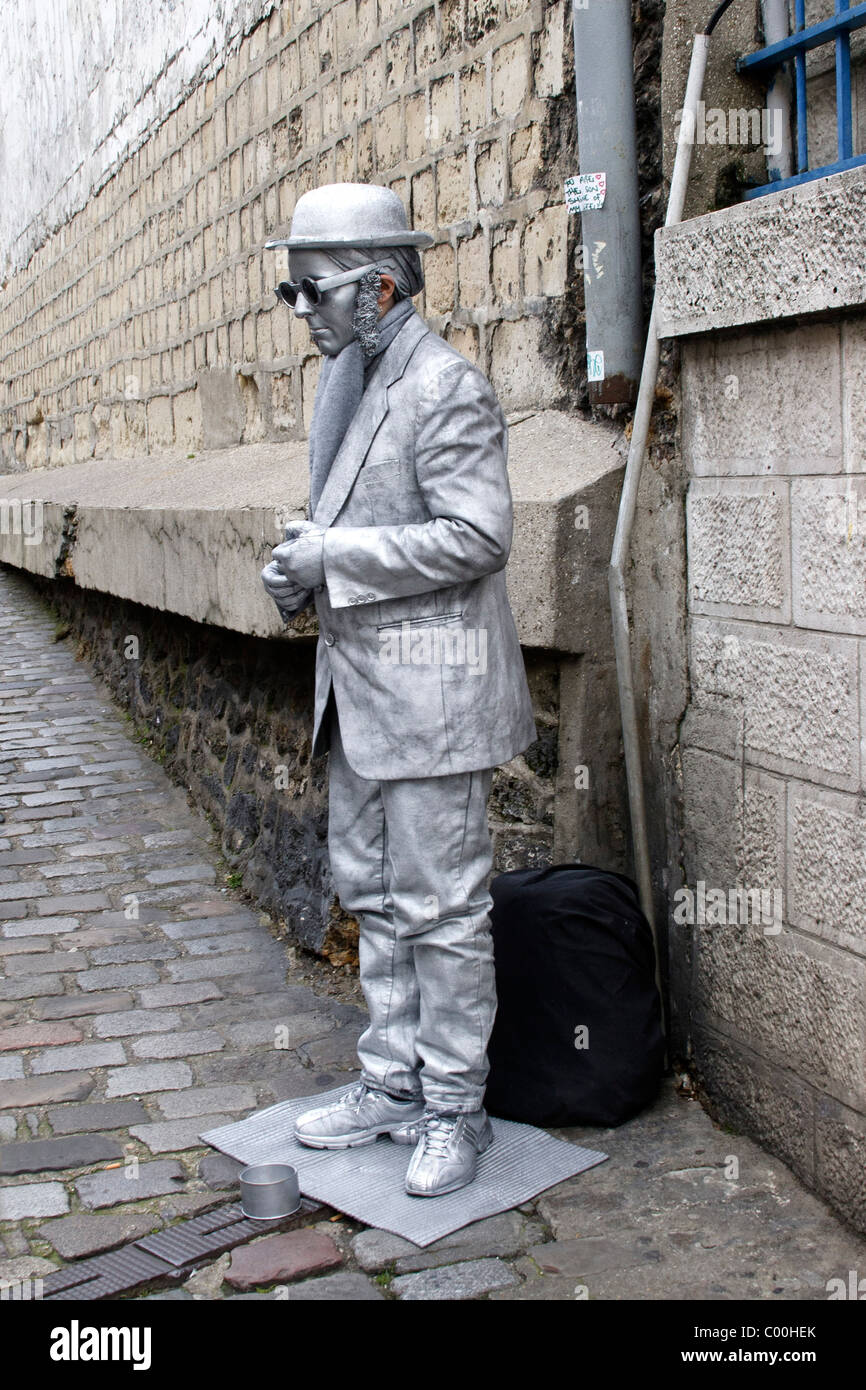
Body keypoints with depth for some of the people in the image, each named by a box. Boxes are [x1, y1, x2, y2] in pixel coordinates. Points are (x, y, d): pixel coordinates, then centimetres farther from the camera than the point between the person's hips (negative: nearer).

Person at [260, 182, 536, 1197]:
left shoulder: (445, 388, -13)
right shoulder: (346, 383, 15)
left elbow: (477, 535, -21)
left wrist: (332, 556, -19)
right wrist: (303, 568, 4)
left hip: (431, 687, -9)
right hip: (360, 685, 9)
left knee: (441, 906, 0)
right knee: (370, 889, 15)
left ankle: (455, 1110, 14)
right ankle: (392, 1083, 29)